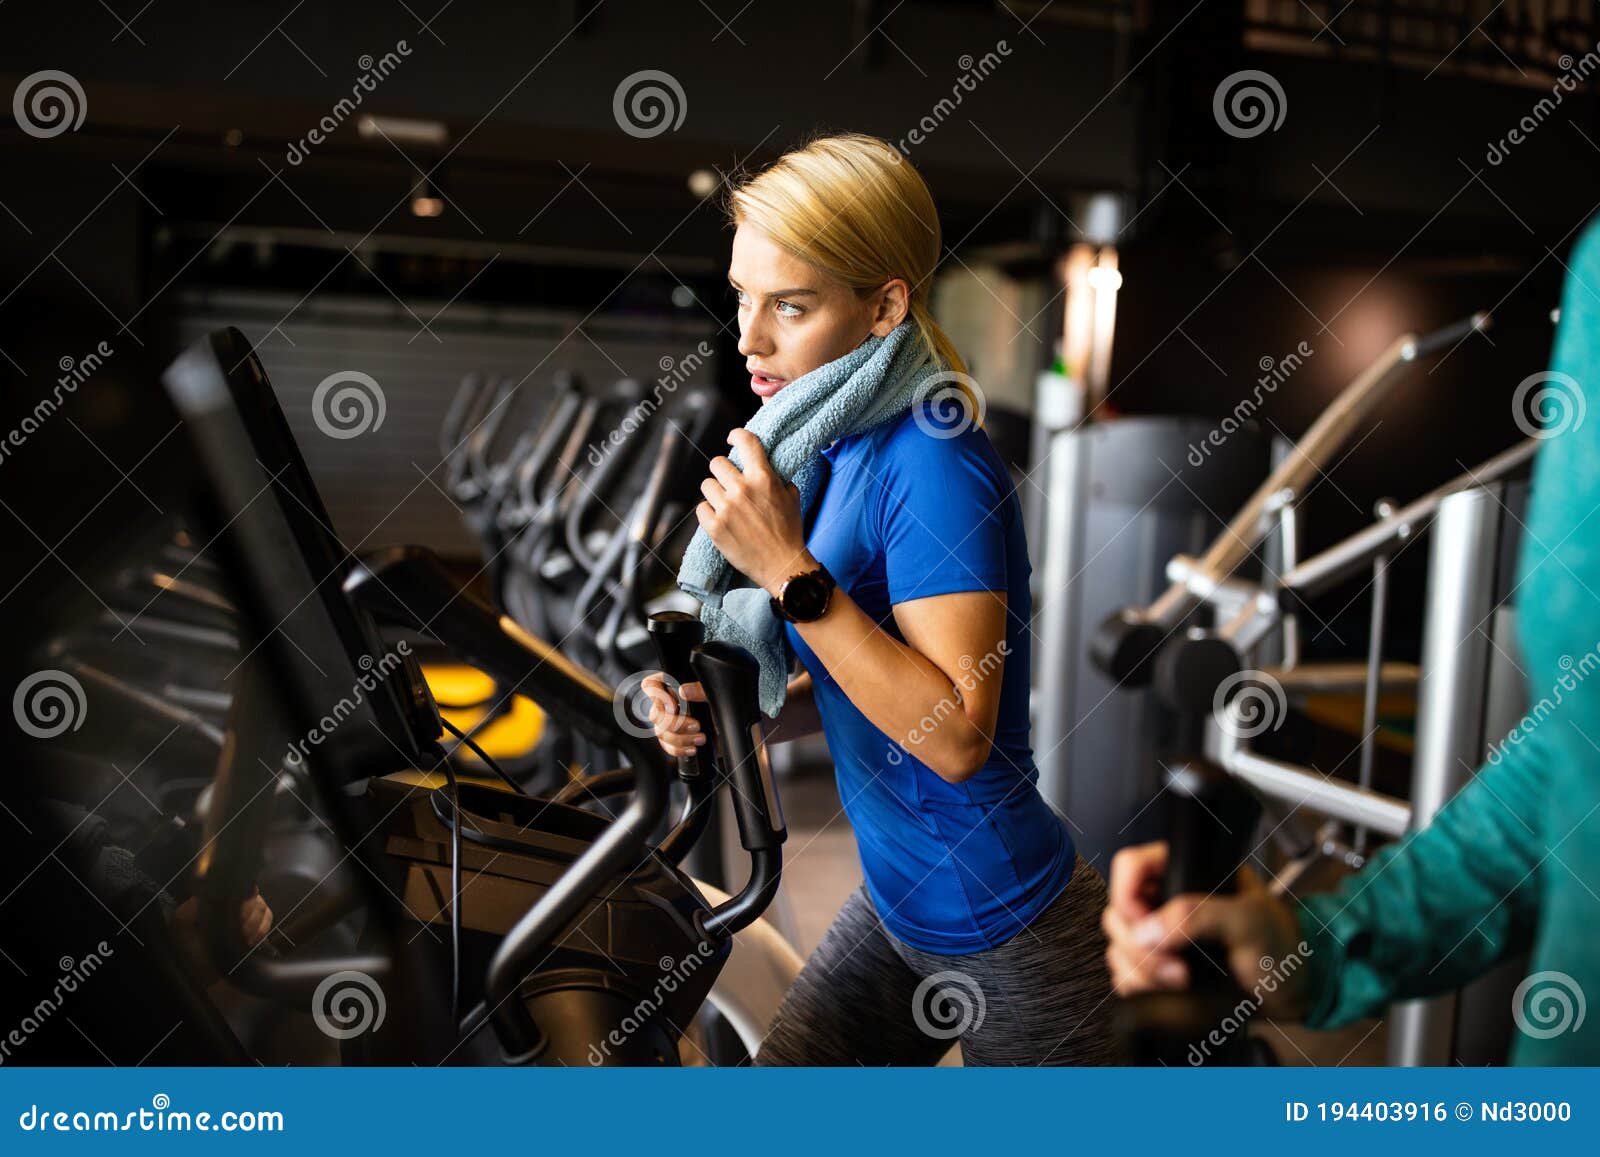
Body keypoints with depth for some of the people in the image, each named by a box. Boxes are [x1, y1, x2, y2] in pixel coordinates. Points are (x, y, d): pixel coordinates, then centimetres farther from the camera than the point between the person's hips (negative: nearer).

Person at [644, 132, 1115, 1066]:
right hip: (896, 905, 8)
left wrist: (787, 570, -30)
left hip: (1008, 938, -8)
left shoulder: (935, 462, -24)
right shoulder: (841, 452, 1)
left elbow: (957, 736, -29)